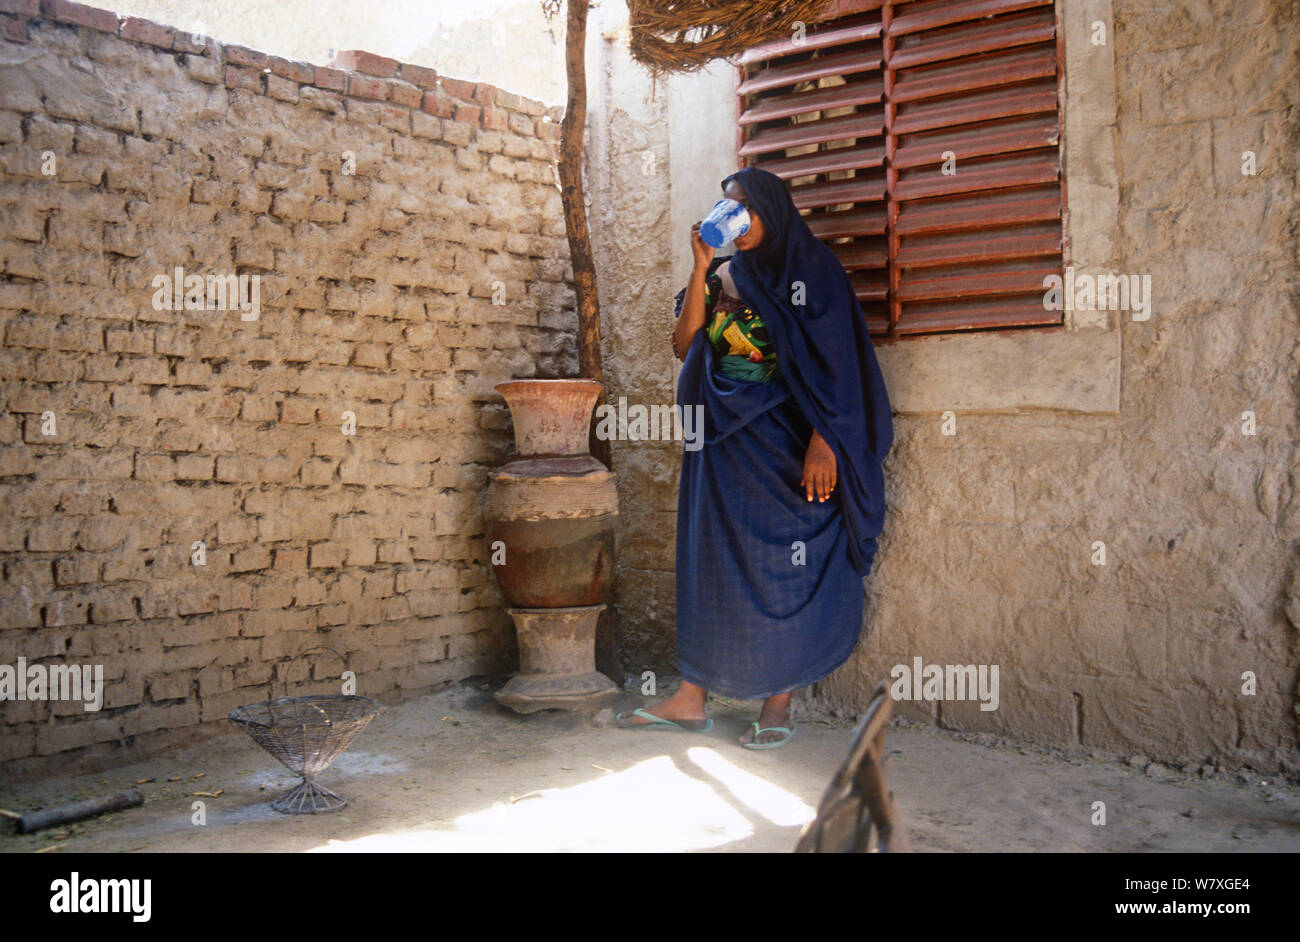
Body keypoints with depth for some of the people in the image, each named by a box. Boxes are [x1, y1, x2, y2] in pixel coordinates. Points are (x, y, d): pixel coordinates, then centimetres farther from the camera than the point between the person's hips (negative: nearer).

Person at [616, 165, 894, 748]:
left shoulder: (810, 271, -3)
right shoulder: (722, 276, 13)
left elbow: (831, 363, -10)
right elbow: (685, 345, 2)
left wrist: (822, 442, -20)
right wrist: (701, 268, -4)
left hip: (785, 441, -5)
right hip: (723, 438, 6)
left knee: (784, 567, -1)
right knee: (711, 562, 6)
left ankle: (779, 704, 10)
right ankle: (691, 698, 13)